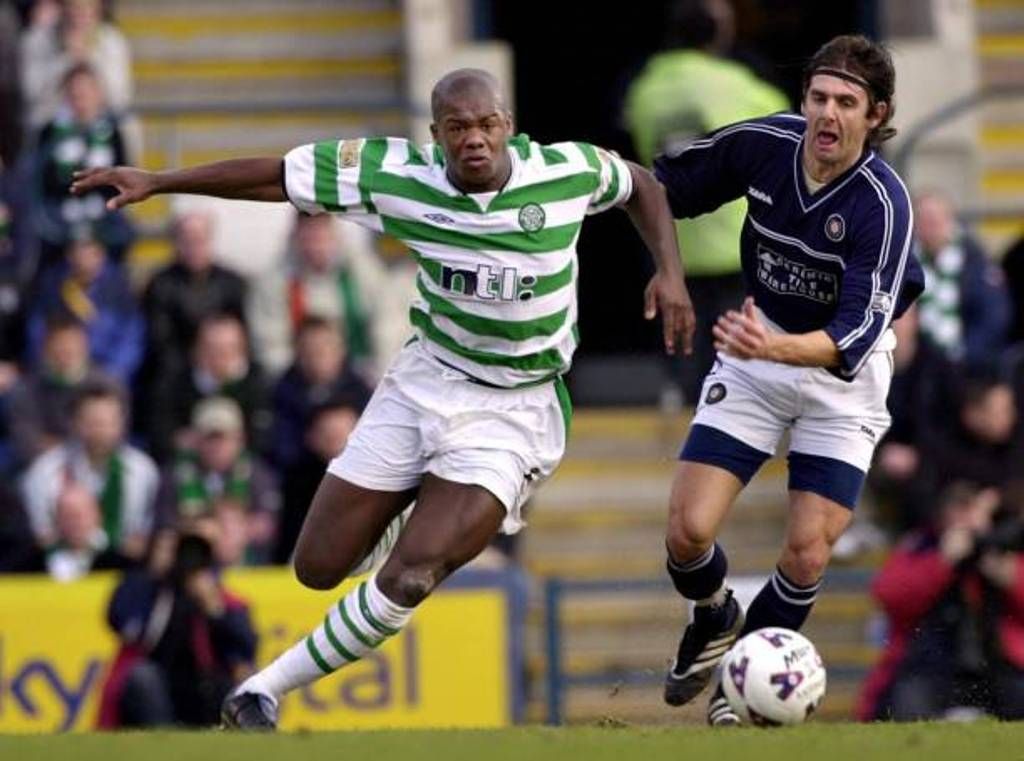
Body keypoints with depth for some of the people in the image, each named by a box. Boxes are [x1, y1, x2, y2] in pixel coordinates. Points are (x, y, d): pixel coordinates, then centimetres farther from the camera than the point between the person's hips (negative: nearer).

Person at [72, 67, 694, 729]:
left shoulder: (567, 172, -15)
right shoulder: (399, 175, -14)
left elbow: (641, 185, 6)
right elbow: (278, 177, -8)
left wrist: (670, 272, -7)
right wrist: (157, 182, -9)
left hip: (512, 413, -3)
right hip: (424, 382, 3)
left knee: (407, 582, -20)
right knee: (318, 568, 6)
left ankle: (264, 692, -3)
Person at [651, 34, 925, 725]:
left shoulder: (884, 203, -27)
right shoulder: (762, 145, -16)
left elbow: (856, 334, -36)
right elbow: (671, 184, 6)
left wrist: (779, 347, -52)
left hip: (841, 378, -3)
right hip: (755, 355, 3)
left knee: (808, 553, -8)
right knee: (688, 532, -7)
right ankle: (714, 620, 28)